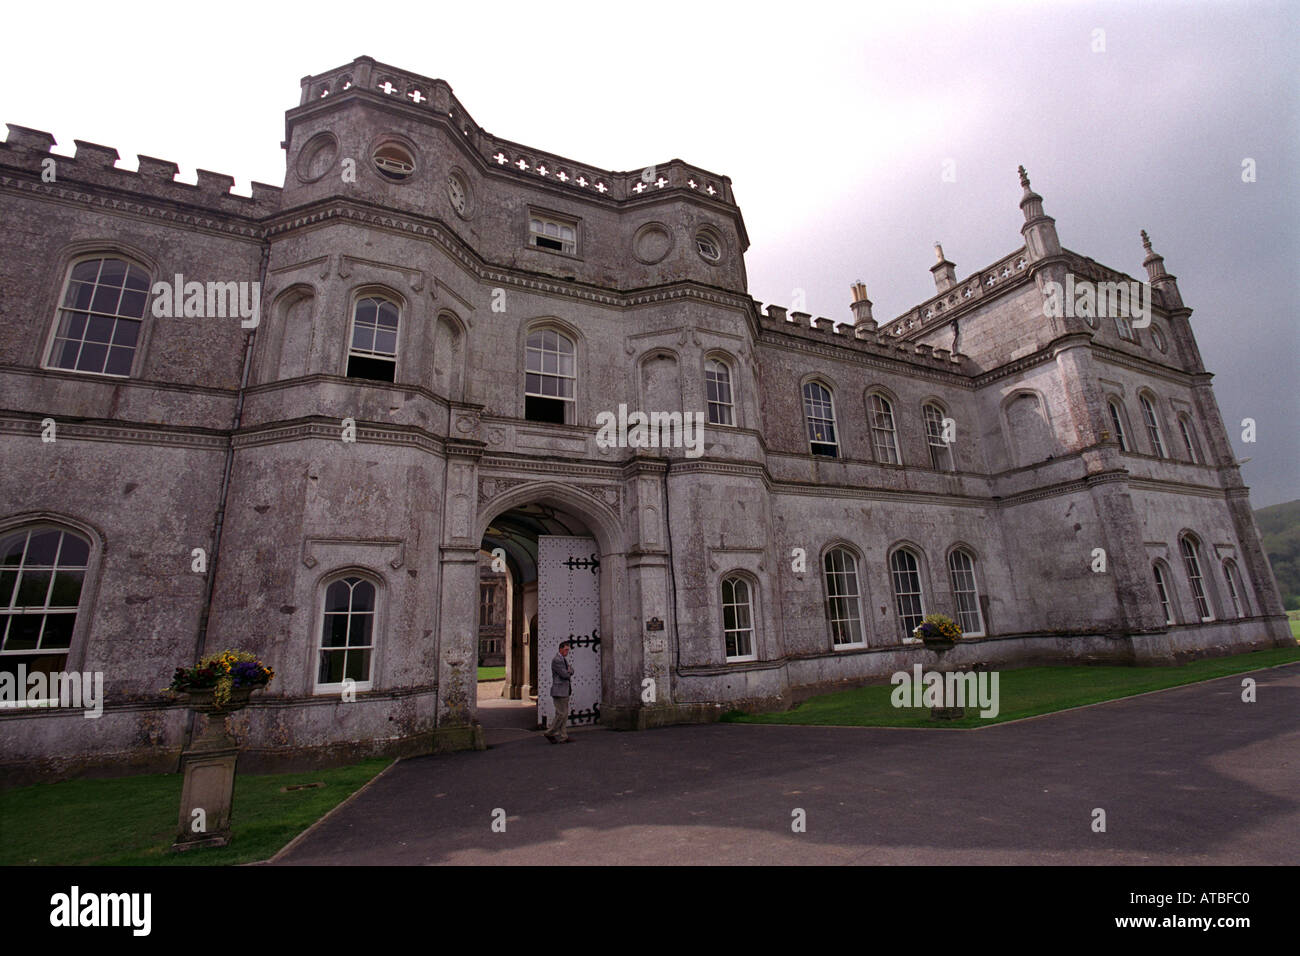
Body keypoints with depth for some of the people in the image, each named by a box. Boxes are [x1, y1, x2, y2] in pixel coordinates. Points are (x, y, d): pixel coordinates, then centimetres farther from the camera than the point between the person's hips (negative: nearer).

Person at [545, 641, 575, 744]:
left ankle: (563, 737, 11)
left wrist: (568, 670, -9)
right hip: (558, 692, -10)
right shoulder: (556, 660, -16)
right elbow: (564, 675, -20)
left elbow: (571, 672, 13)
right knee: (561, 714, -7)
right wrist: (568, 671, 1)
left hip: (564, 692, 10)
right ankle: (550, 733, 6)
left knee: (565, 715, 8)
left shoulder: (564, 659, 16)